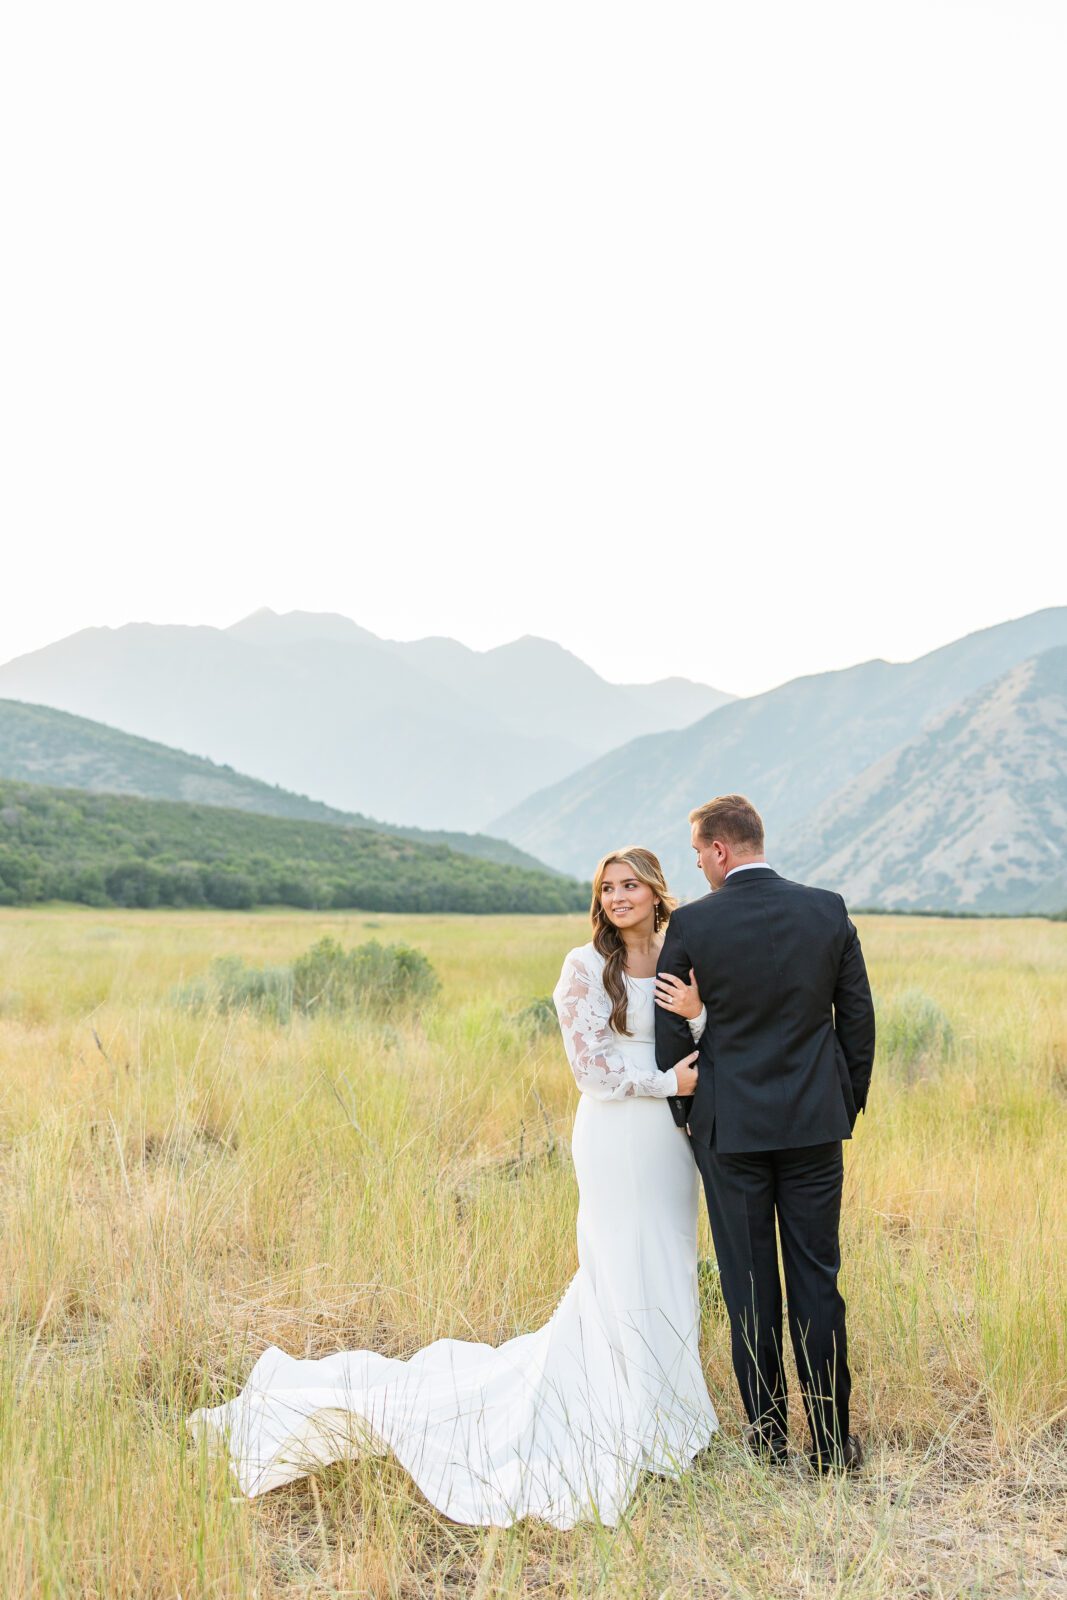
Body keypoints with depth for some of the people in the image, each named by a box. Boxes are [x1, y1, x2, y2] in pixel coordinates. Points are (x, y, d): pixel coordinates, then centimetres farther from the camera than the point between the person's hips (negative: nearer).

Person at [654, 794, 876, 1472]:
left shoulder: (692, 924, -9)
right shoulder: (830, 910, -1)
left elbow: (670, 1031, -2)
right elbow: (858, 1016, 4)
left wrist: (685, 1111, 13)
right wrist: (849, 1105, 16)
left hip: (730, 1126, -2)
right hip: (815, 1123, 2)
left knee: (750, 1286, 8)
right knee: (817, 1281, 9)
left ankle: (768, 1435, 16)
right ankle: (831, 1439, 14)